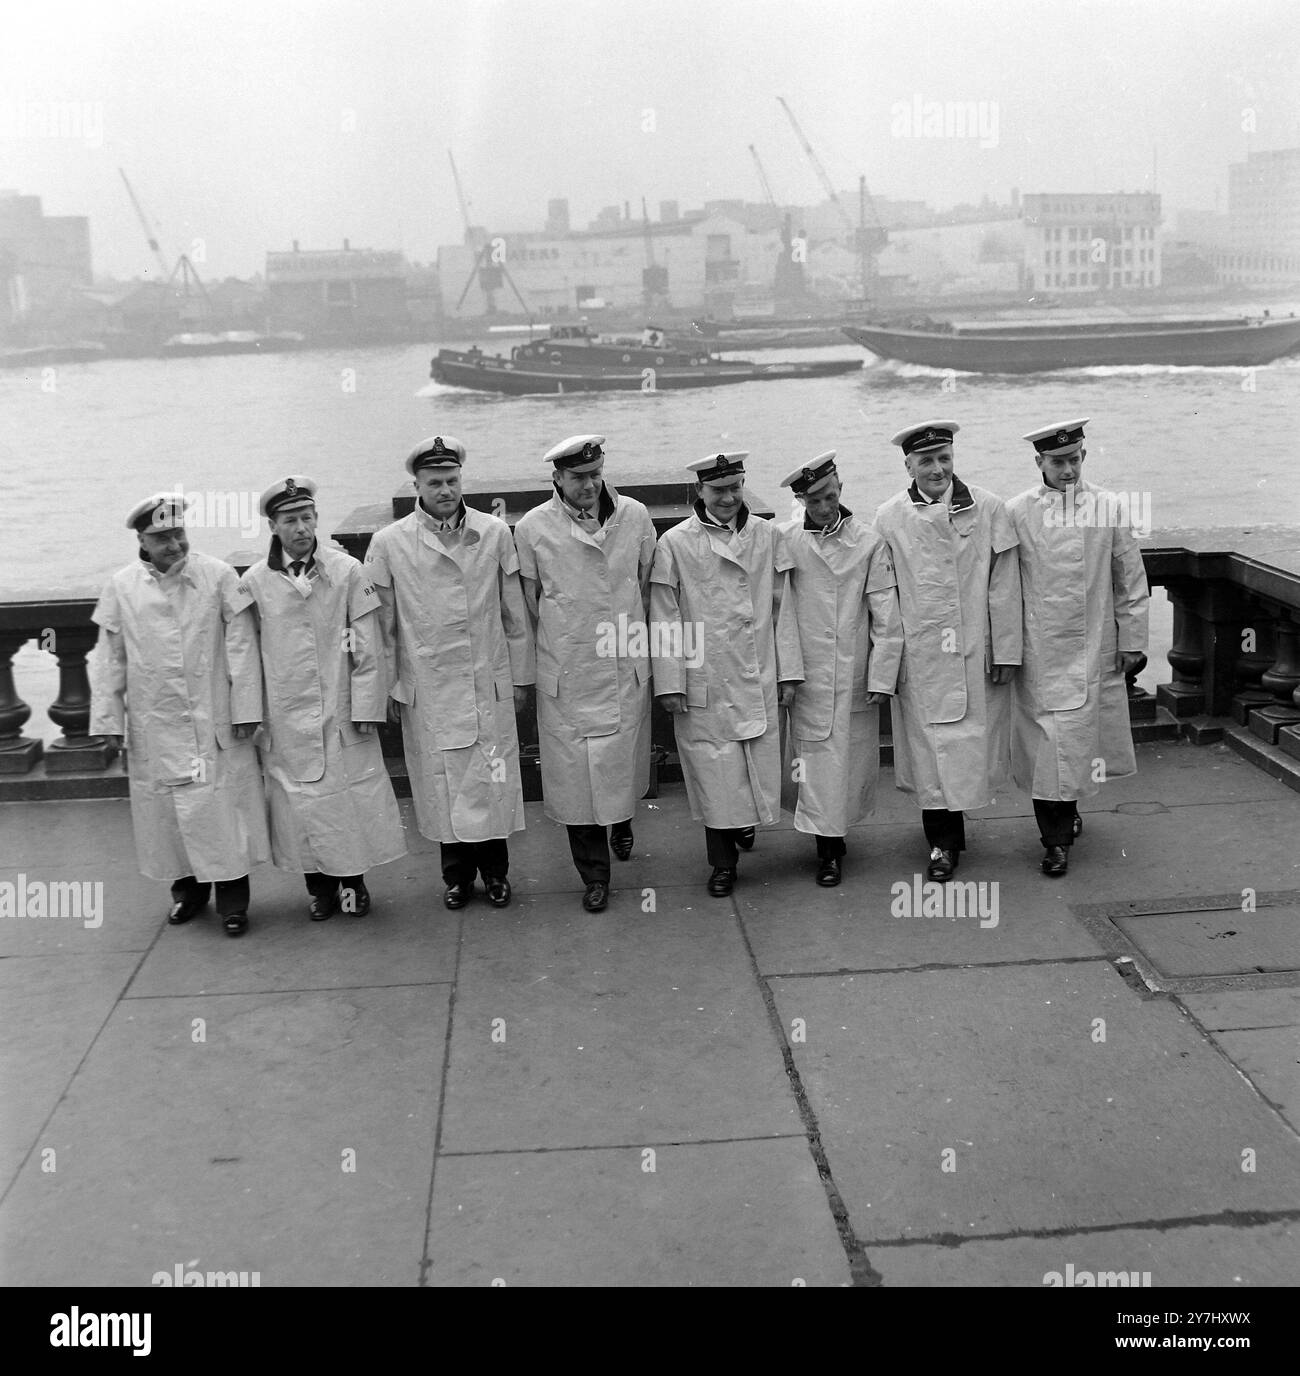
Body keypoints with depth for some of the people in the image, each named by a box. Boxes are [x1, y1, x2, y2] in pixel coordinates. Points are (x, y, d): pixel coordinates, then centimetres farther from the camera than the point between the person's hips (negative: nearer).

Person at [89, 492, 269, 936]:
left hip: (215, 719, -2)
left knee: (224, 805, 0)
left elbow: (241, 645, -3)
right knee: (167, 807, 9)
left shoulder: (218, 576, -4)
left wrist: (245, 710, -6)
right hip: (154, 725, 2)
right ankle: (187, 890, 28)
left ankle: (232, 901, 12)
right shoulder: (121, 587, 2)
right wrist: (108, 720, 4)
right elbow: (109, 659, 7)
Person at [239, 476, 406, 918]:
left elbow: (368, 646, -2)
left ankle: (353, 881, 21)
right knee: (298, 800, 6)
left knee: (351, 795, 3)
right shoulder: (255, 582, -1)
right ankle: (319, 887, 22)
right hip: (284, 717, 1)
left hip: (341, 712, -1)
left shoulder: (347, 571, -4)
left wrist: (366, 708, -5)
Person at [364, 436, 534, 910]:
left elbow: (514, 614, 7)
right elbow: (382, 624, 4)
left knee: (492, 782, 4)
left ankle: (494, 871, 23)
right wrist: (388, 688, 6)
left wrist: (520, 676, 9)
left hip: (489, 684, 1)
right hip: (426, 689, 0)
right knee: (441, 786, 7)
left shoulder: (495, 533, 0)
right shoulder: (388, 543, -3)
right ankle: (457, 875, 24)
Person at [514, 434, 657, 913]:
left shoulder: (634, 516, 0)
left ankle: (622, 821, 46)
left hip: (625, 669, 2)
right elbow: (529, 604, 4)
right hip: (566, 674, -2)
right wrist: (557, 645, 6)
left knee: (623, 762, 13)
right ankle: (594, 874, 15)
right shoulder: (533, 528, -6)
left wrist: (633, 636, 12)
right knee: (574, 772, 2)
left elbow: (646, 586, 10)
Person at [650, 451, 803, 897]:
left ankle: (747, 819, 35)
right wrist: (670, 683, -6)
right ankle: (723, 863, 18)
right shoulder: (675, 543, -3)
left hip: (759, 678, 2)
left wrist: (788, 671, 6)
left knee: (761, 770, 5)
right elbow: (665, 620, -2)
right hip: (704, 685, -2)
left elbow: (782, 607, 9)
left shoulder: (768, 536, 5)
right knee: (715, 776, 2)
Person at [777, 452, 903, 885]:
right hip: (806, 676, 0)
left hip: (854, 677, 0)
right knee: (815, 763, 2)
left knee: (852, 762, 6)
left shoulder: (869, 541, -2)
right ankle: (828, 850, 15)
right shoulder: (785, 541, -2)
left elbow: (886, 617, 0)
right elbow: (776, 610, 1)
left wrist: (881, 678, -3)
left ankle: (834, 831, 24)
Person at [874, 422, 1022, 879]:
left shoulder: (988, 509, 0)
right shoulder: (889, 519, 1)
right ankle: (943, 841, 17)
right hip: (920, 657, 0)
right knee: (930, 747, 4)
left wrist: (1005, 652, -2)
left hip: (976, 652, 0)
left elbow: (1003, 586, 0)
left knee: (973, 743, 6)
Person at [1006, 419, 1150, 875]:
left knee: (1081, 738, 9)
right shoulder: (1016, 513, -3)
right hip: (1039, 651, -2)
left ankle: (1064, 815, 32)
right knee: (1048, 742, -2)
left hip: (1094, 648, 2)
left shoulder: (1107, 508, 2)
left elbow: (1130, 579, 7)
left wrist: (1132, 640, 6)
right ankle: (1056, 838, 7)